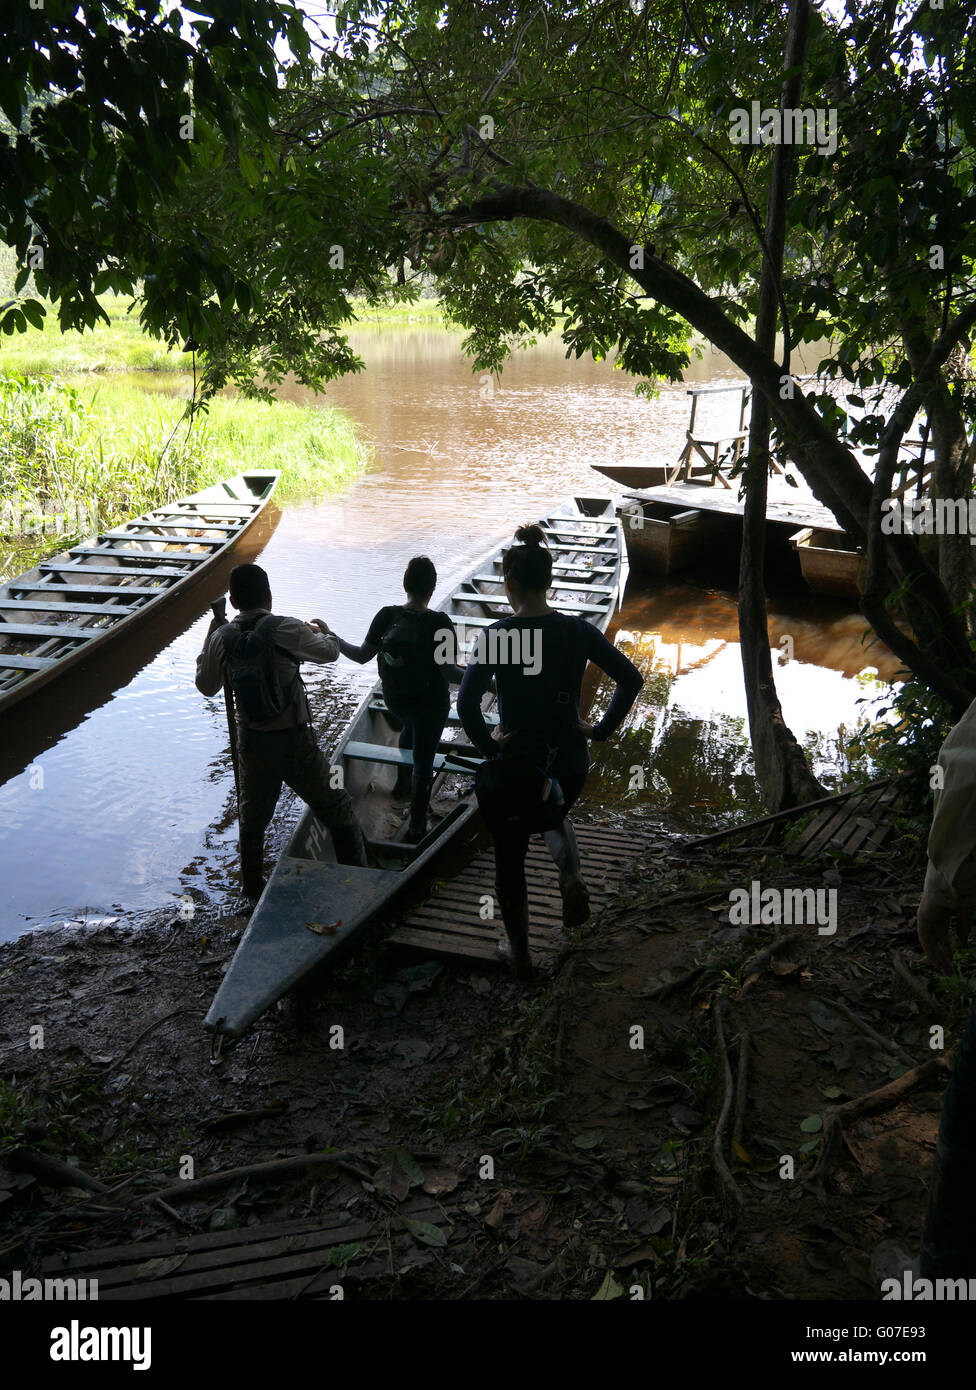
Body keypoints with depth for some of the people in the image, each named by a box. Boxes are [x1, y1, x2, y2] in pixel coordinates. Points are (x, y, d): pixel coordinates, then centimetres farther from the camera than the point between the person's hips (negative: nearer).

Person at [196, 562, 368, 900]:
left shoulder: (222, 637, -5)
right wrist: (323, 630, 21)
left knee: (252, 815, 23)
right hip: (293, 742, -5)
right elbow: (329, 652, -1)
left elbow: (206, 686, 10)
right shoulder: (284, 629, -18)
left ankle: (252, 885, 37)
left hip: (250, 742, 5)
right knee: (336, 808, 10)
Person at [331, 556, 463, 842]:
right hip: (431, 704, -4)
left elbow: (362, 656, -7)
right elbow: (449, 672, -24)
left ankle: (403, 783, 51)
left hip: (394, 700, 4)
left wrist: (331, 638, 7)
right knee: (423, 762, 11)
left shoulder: (387, 616, -14)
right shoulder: (440, 623, -23)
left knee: (410, 727, 37)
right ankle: (416, 826, 20)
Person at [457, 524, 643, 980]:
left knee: (510, 860, 18)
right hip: (570, 764, 4)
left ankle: (519, 954, 30)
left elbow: (466, 704, -27)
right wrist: (602, 729, 2)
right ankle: (571, 877, 8)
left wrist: (488, 745, -12)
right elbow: (631, 678, -4)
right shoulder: (579, 631, -6)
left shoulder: (497, 635, -17)